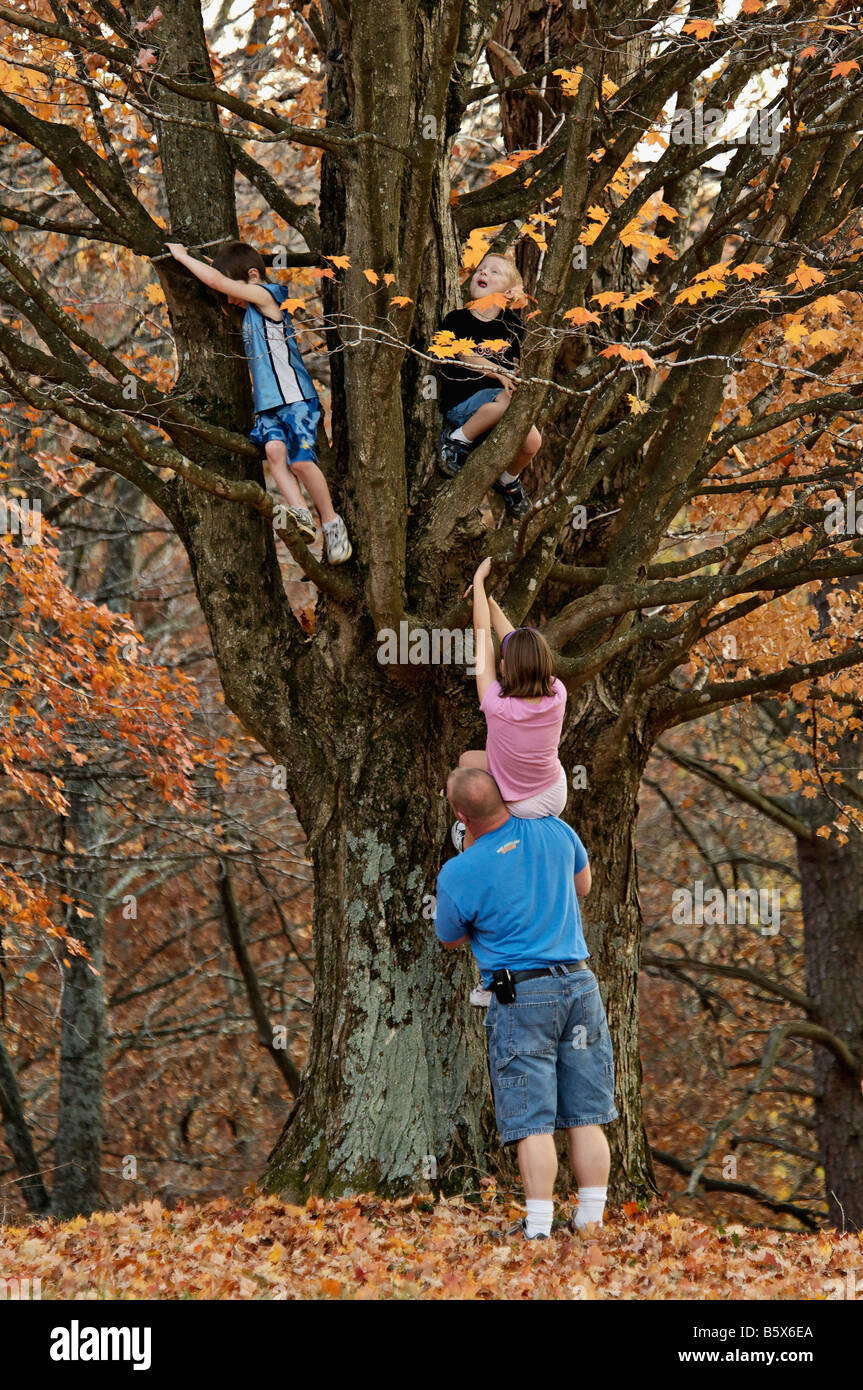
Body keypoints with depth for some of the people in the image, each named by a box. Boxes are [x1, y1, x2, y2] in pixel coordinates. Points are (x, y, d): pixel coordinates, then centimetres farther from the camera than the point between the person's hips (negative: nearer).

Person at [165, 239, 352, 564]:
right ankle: (300, 514, -33)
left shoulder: (266, 295, -4)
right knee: (274, 449, -20)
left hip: (295, 397, -8)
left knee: (300, 459, -19)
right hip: (267, 403, 8)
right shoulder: (251, 311, 22)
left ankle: (331, 522, -5)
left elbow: (216, 280, -10)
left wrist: (182, 256, 0)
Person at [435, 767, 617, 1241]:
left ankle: (538, 1227, -5)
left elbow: (451, 940, 8)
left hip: (520, 997, -4)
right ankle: (590, 1220, 9)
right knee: (585, 1118, 7)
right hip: (579, 984, 4)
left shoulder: (458, 874, -10)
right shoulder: (554, 831, 0)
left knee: (533, 1123, -2)